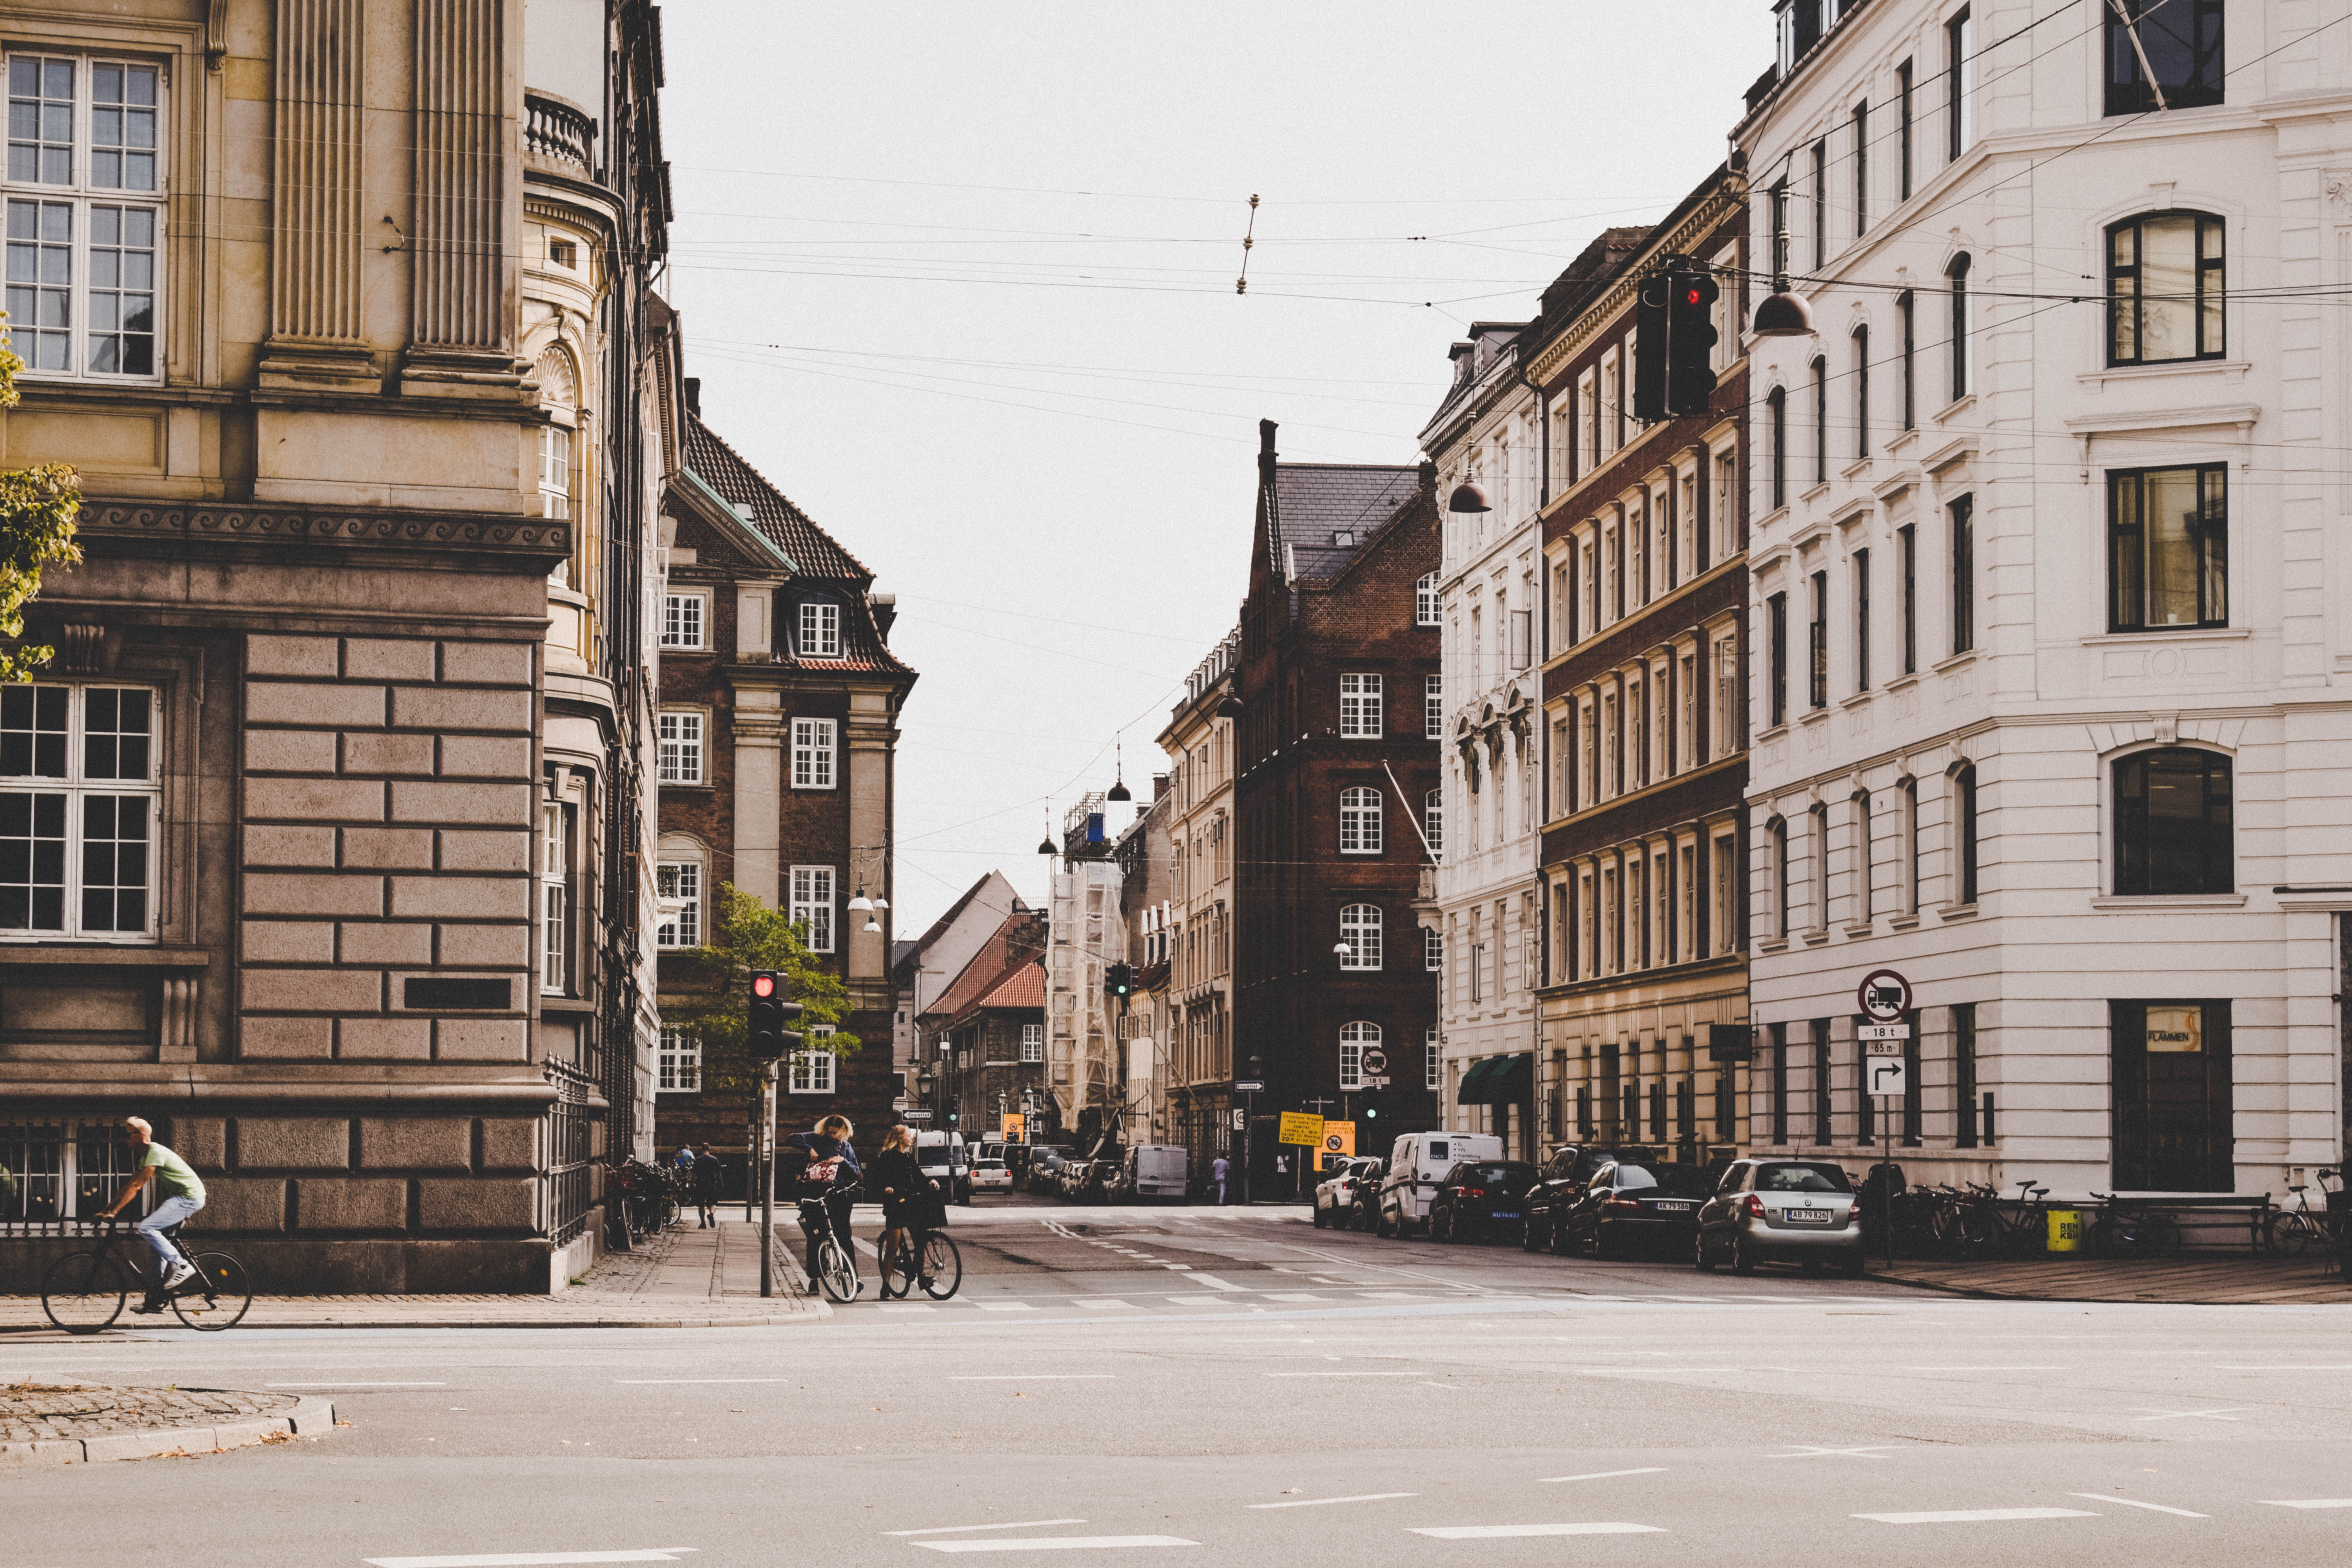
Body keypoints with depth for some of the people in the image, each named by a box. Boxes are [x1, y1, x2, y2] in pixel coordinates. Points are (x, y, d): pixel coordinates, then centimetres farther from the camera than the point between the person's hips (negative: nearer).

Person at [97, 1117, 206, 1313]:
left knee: (146, 1228, -21)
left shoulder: (155, 1152, -15)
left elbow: (135, 1186, -20)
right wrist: (108, 1207, 14)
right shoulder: (145, 1156, 17)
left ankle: (181, 1266, -14)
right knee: (157, 1242, 9)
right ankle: (156, 1299, 12)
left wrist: (114, 1211, -21)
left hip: (189, 1197, -10)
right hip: (179, 1197, 10)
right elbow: (132, 1184, 20)